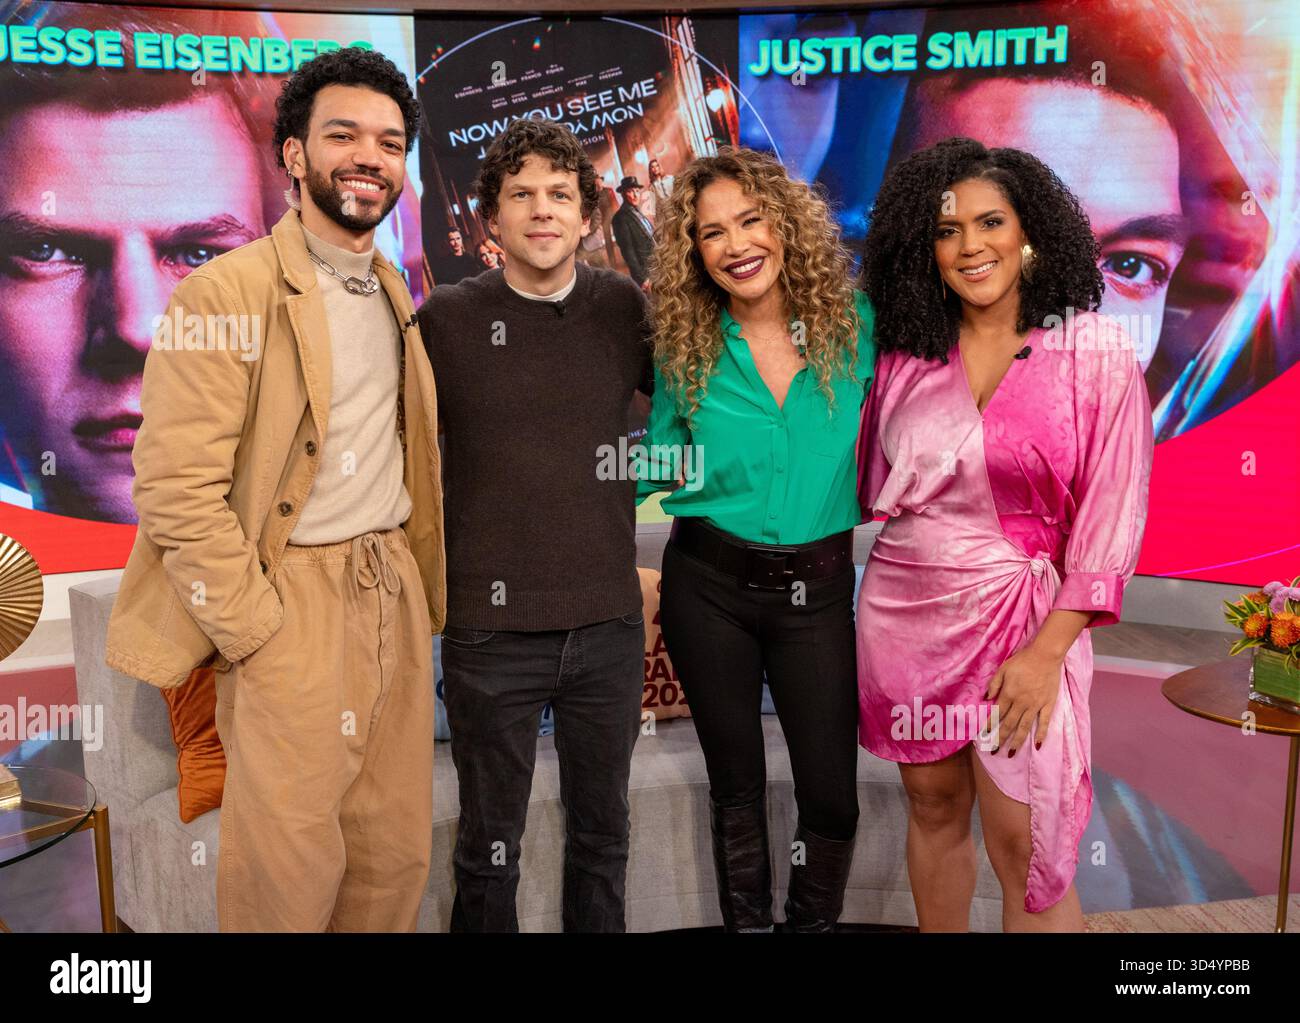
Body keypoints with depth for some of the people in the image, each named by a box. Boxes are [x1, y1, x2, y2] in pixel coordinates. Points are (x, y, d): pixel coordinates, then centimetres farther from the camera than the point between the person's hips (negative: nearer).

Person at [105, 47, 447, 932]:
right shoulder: (224, 294, -10)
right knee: (292, 867, 3)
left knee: (396, 856, 12)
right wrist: (257, 632, -14)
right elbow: (176, 489, -15)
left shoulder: (397, 294, 13)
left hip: (396, 594, 6)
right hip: (292, 603, -6)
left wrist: (424, 588, 12)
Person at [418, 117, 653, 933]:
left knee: (603, 833, 19)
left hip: (609, 622, 2)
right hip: (492, 628, -2)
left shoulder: (625, 308, 0)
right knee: (490, 848, 14)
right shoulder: (447, 319, -4)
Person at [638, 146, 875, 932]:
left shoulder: (853, 322, -5)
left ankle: (814, 922, 32)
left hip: (818, 588, 0)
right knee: (736, 786, 14)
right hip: (707, 584, 1)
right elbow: (660, 465, 4)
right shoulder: (685, 348, -3)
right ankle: (747, 921, 36)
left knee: (831, 795, 5)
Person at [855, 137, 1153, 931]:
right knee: (934, 808, 16)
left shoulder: (1096, 353, -7)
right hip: (903, 611, 4)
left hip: (1019, 618, -3)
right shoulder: (908, 353, 3)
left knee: (1024, 847, 0)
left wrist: (1047, 651, -14)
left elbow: (1112, 514, -9)